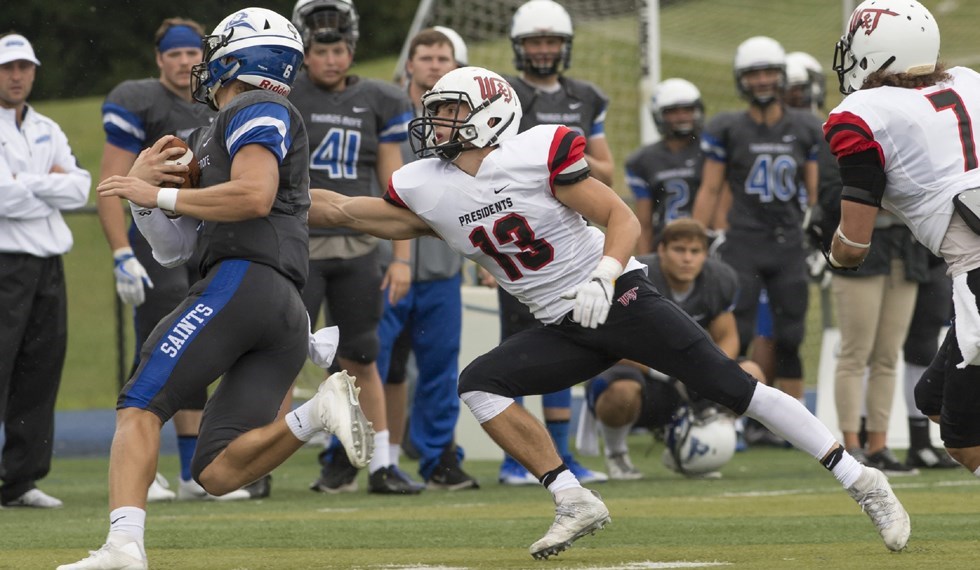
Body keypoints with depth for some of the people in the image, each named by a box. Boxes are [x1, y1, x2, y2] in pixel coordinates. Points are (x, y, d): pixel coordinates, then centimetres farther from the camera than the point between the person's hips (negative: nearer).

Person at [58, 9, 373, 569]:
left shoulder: (256, 112, 4)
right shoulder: (209, 140, 32)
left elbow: (255, 197, -15)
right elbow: (172, 249, 29)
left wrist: (160, 195, -8)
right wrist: (145, 192, 13)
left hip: (244, 281, -9)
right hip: (287, 314, 9)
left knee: (141, 406, -12)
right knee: (219, 473, -1)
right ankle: (318, 413, -18)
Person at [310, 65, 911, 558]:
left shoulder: (538, 154, -13)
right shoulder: (426, 190, 2)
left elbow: (623, 219, -14)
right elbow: (343, 211, 12)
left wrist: (604, 275, -29)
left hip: (622, 299, -6)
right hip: (563, 330, 6)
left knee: (733, 386, -12)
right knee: (478, 384, -12)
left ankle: (861, 481, -6)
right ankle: (574, 502, -10)